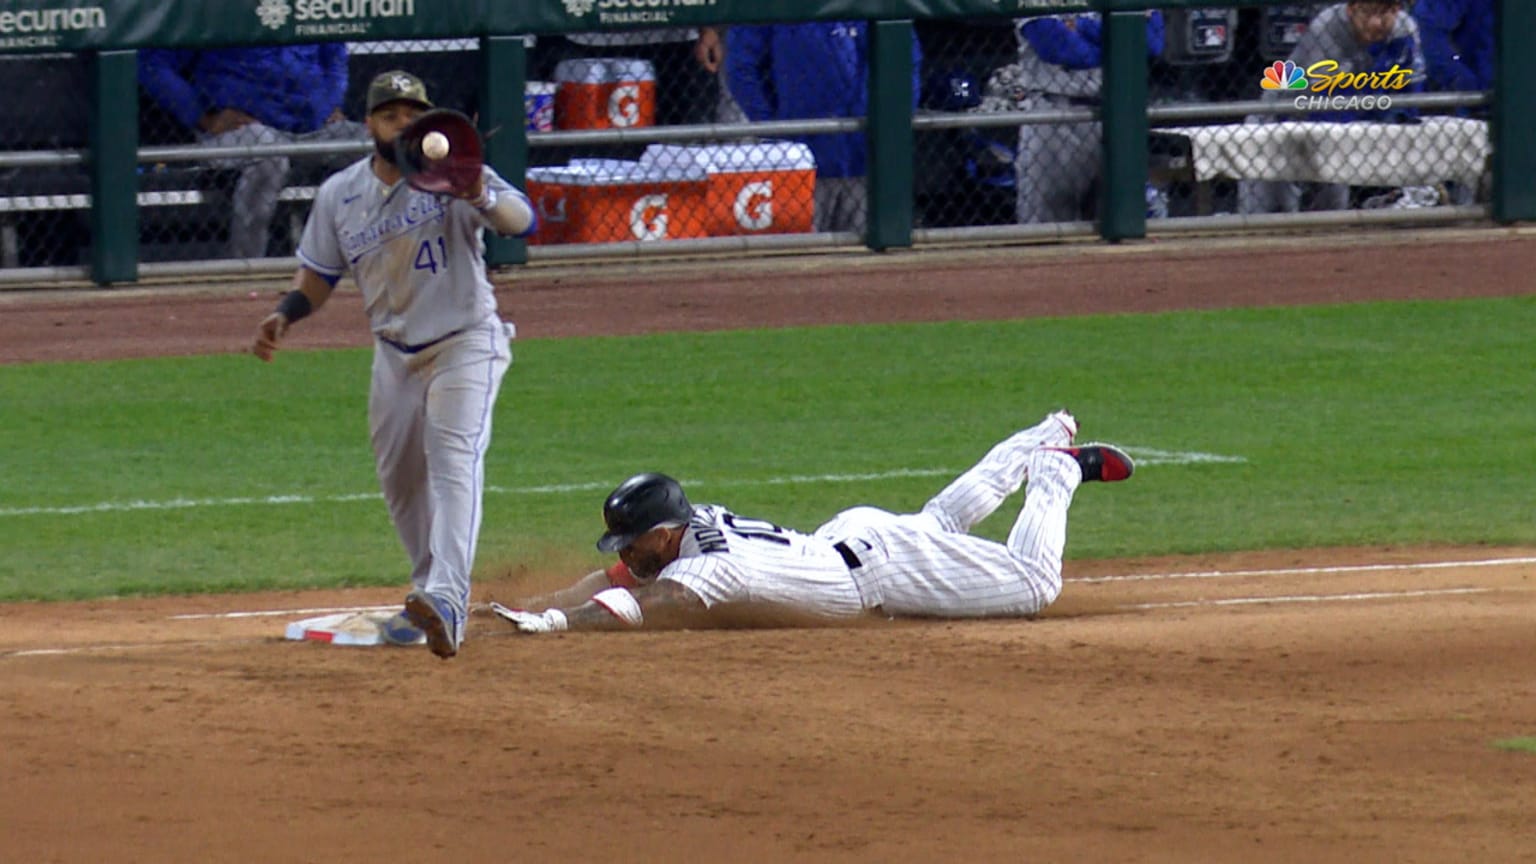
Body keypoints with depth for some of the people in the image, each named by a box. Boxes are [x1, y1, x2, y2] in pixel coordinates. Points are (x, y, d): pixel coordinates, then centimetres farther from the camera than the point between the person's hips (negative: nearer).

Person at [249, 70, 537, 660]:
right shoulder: (340, 194, 0)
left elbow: (521, 221, -30)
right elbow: (319, 274, 11)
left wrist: (479, 196, -51)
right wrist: (286, 314, -8)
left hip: (464, 344, -6)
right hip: (395, 353, 6)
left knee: (453, 460, -24)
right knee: (399, 478, 14)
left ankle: (447, 599, -38)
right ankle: (428, 595, 33)